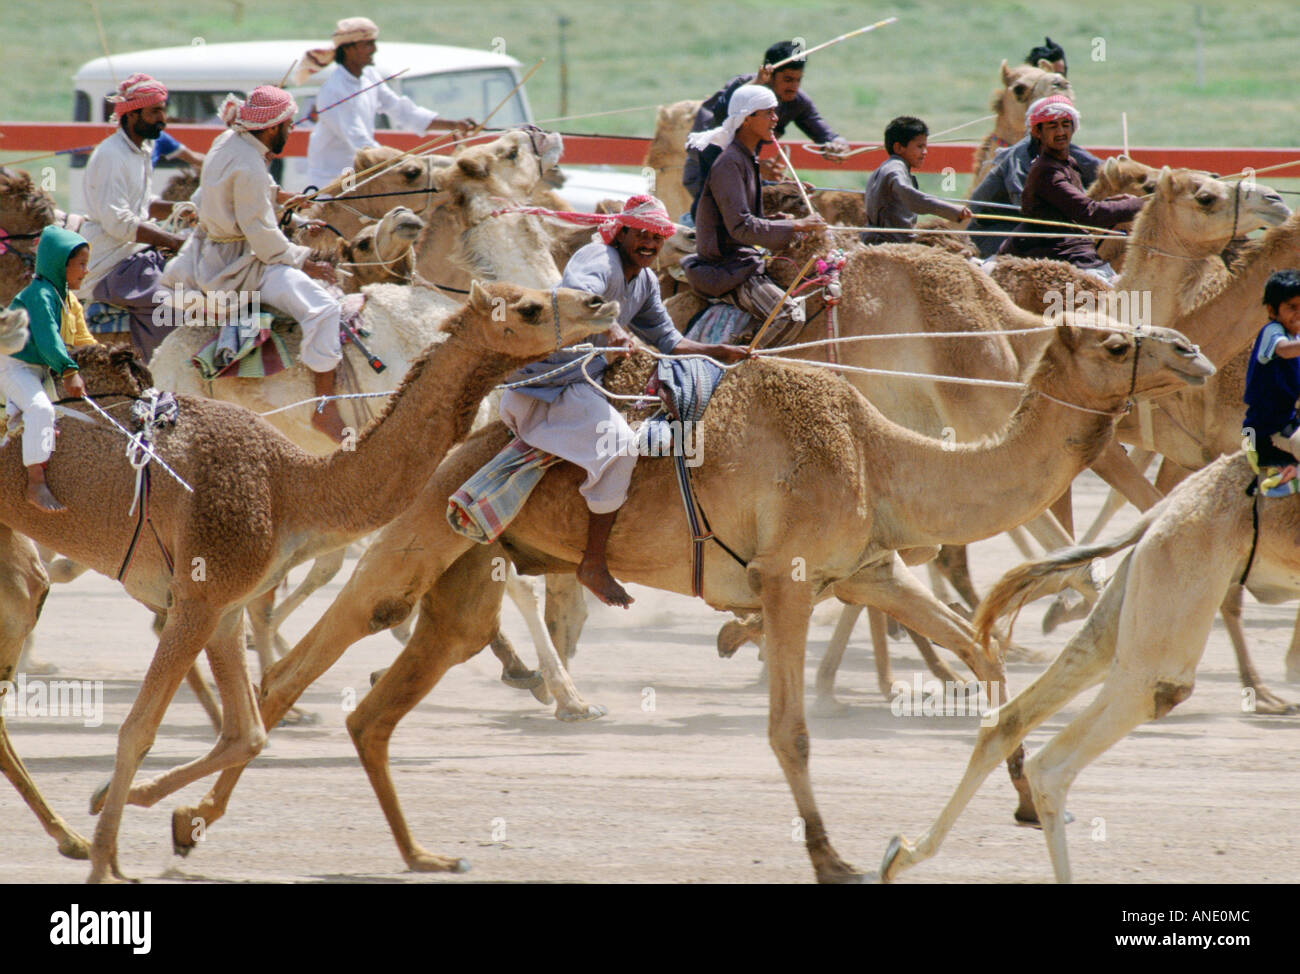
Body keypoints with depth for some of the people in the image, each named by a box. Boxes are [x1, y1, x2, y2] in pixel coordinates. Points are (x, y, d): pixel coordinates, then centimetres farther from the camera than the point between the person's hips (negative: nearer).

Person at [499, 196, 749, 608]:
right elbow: (578, 291, -39)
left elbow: (668, 341, 18)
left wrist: (721, 352, 6)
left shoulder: (645, 281, 13)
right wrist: (610, 326, -55)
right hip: (552, 383, -11)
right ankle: (594, 563, -23)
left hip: (589, 378, 11)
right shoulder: (599, 259, -16)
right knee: (617, 443, -28)